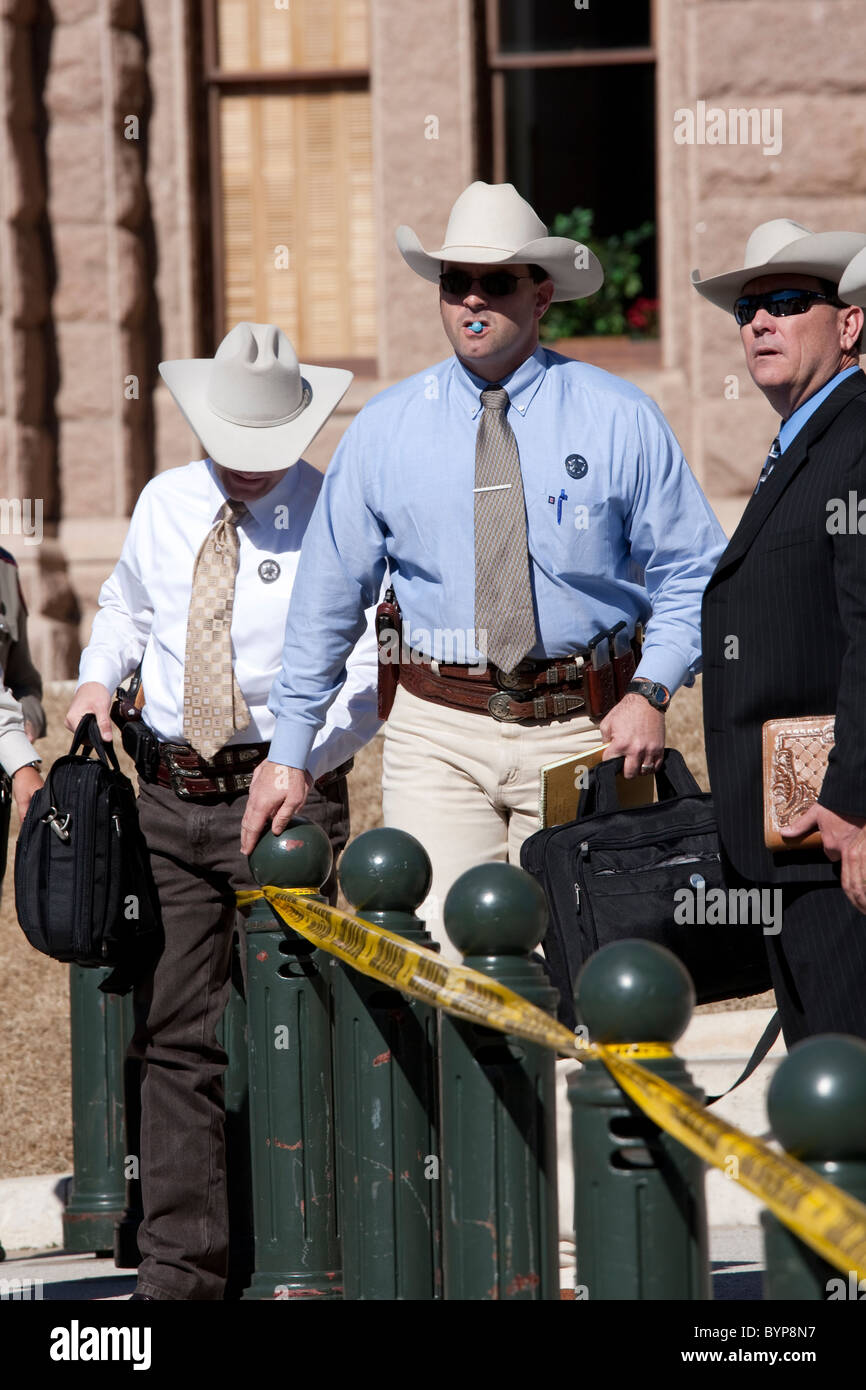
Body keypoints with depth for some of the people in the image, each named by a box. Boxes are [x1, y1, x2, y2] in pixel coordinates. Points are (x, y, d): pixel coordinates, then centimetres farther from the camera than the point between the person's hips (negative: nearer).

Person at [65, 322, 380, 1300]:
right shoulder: (164, 506, 9)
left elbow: (378, 668, -9)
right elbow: (126, 606, 28)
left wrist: (300, 767, -18)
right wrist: (98, 676, 10)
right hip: (171, 795, 5)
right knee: (173, 1032, 4)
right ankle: (181, 1264, 9)